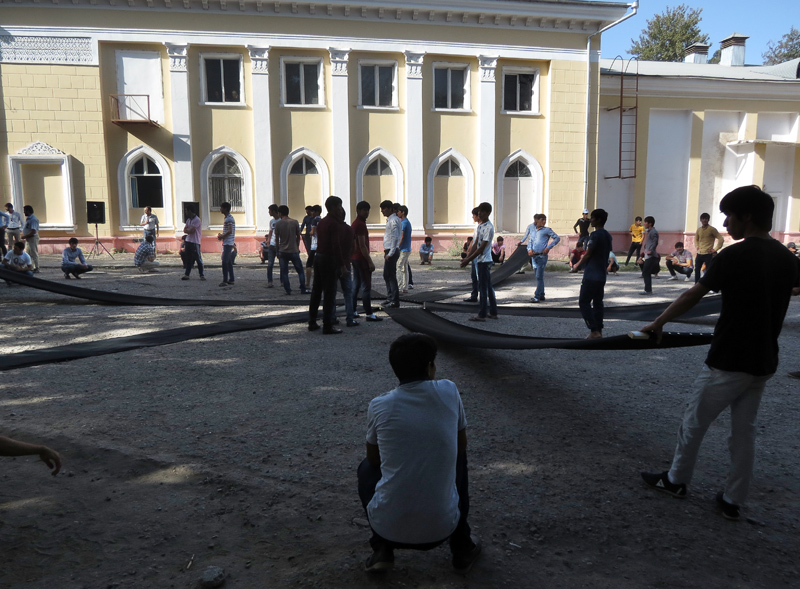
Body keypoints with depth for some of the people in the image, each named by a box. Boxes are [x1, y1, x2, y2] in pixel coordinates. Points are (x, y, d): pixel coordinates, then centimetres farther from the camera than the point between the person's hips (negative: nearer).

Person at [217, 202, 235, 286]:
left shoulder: (229, 218, -14)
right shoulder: (227, 218, 18)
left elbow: (230, 231, -22)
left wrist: (222, 237, -11)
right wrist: (221, 235, 10)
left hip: (228, 243, -10)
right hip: (227, 243, 10)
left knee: (225, 262, -10)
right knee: (229, 262, 11)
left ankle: (225, 281, -10)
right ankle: (231, 280, 15)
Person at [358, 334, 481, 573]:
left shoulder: (378, 406, -6)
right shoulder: (449, 392, -5)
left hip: (387, 527, 0)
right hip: (442, 527, 1)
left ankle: (382, 549, 13)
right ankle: (462, 546, 26)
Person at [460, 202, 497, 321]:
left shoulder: (489, 227, -16)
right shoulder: (480, 226, 13)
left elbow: (482, 247, -19)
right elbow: (475, 244, 13)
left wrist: (469, 259, -19)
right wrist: (467, 257, 4)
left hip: (484, 261, -9)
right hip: (481, 260, 9)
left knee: (483, 287, -5)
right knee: (488, 286, 13)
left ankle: (482, 315, 0)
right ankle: (493, 312, 20)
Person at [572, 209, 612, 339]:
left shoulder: (595, 235, -16)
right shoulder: (608, 235, 12)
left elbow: (588, 254, -14)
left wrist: (577, 266, 1)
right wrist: (584, 258, 24)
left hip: (591, 275, -9)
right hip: (602, 274, 9)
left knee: (584, 302, -3)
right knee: (598, 302, 13)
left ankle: (594, 331, -7)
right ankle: (599, 330, 16)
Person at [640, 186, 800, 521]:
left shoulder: (734, 256, -17)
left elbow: (692, 296, -13)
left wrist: (659, 323, -2)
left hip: (728, 363, -7)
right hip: (763, 364, 7)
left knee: (694, 422, 11)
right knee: (744, 430, 16)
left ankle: (676, 480, 27)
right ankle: (733, 500, 24)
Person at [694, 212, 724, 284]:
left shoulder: (712, 229, -6)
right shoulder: (699, 230, 9)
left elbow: (721, 239, -7)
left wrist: (715, 249, -10)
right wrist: (697, 247, 12)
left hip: (708, 254, -6)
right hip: (699, 254, 6)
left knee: (708, 271, -5)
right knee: (697, 270, 10)